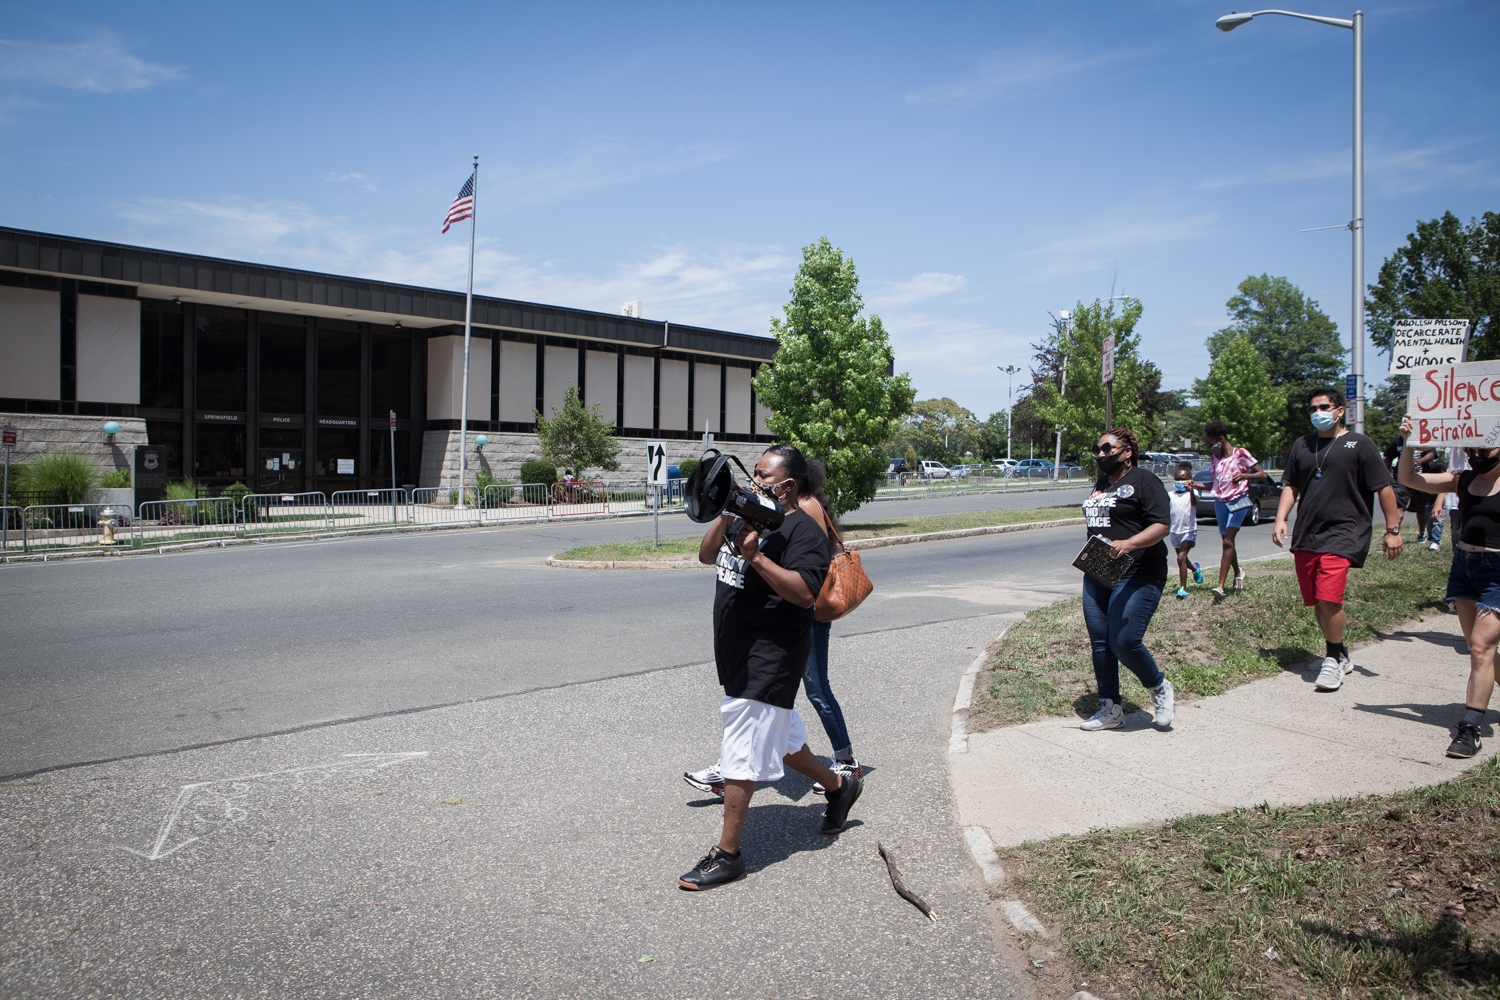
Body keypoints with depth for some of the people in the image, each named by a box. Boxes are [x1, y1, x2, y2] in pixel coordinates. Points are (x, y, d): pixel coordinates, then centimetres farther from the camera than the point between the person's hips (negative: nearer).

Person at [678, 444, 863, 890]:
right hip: (737, 653, 10)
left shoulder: (802, 530, -16)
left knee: (740, 753, -6)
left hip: (769, 658, -10)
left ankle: (727, 854, 5)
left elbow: (805, 592, -27)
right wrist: (725, 517, -4)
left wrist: (755, 555, -30)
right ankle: (838, 787, 44)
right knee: (778, 736, 24)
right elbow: (707, 556, 11)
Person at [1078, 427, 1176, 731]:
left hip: (1138, 576, -8)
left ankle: (1159, 688, 14)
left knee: (1124, 642, -14)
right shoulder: (1101, 483, 19)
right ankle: (1110, 709, 16)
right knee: (1099, 643, 6)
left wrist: (1128, 544, -29)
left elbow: (1161, 526, -15)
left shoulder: (1144, 481, -6)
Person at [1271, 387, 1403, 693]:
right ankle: (1341, 656, 27)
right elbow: (1290, 486, 18)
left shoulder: (1359, 444, -1)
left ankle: (1333, 660, 0)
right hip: (1305, 535, 5)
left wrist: (1393, 530, -4)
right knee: (1316, 603, 9)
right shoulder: (1301, 446, 14)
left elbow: (1384, 489, -1)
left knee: (1329, 598, -17)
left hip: (1343, 533, -5)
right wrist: (1281, 518, 3)